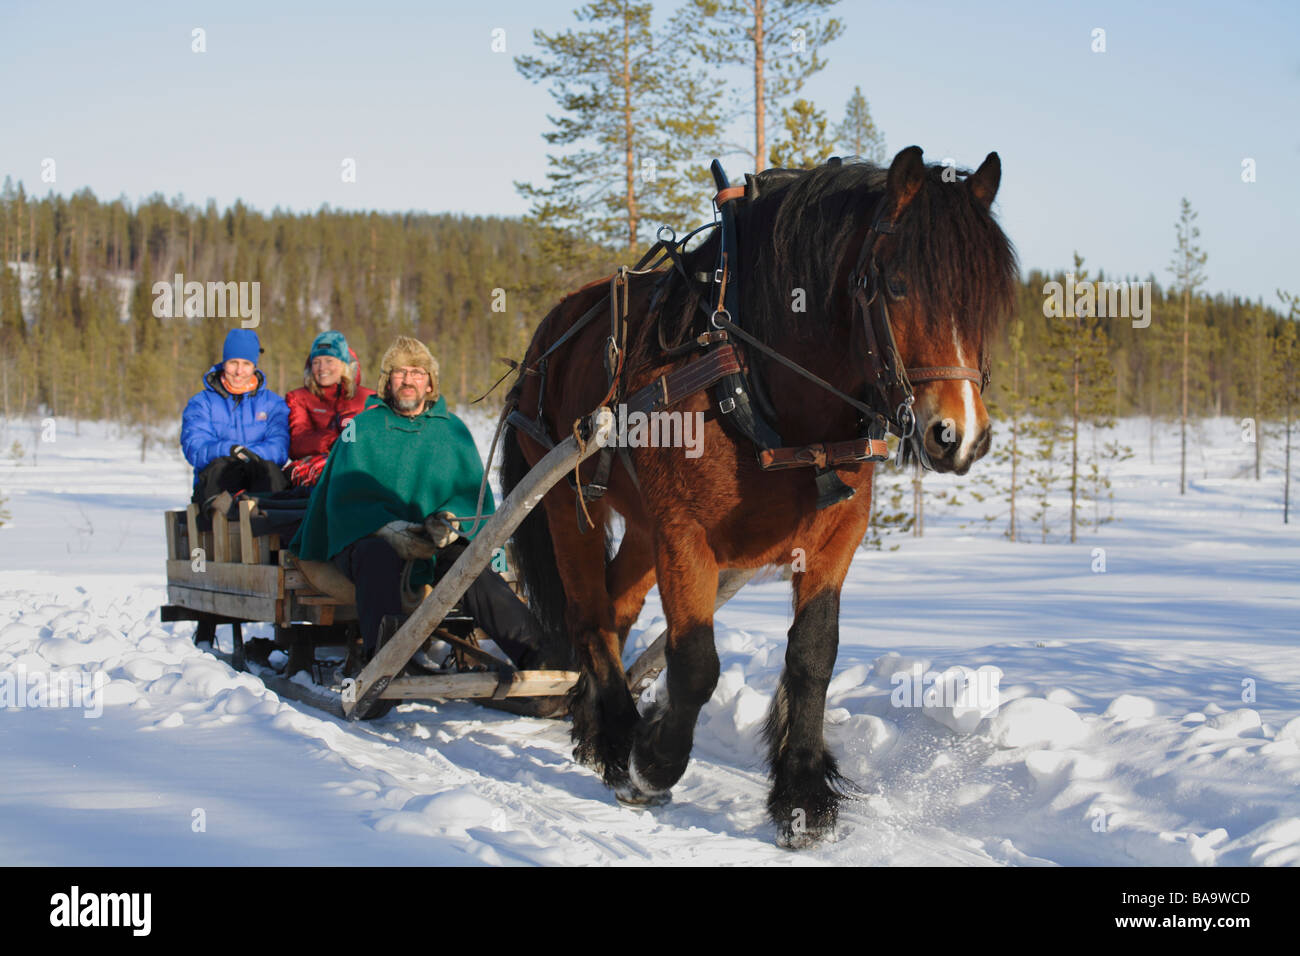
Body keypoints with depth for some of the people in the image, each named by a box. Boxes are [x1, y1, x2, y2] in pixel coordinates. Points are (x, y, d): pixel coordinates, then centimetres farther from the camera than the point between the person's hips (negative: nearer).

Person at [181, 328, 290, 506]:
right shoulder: (201, 403, 14)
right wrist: (228, 450, -25)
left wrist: (250, 454, -24)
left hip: (260, 482, 0)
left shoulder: (273, 403, 17)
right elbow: (194, 448, -3)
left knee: (268, 467, -34)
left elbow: (280, 448, -1)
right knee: (220, 465, -34)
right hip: (218, 483, 0)